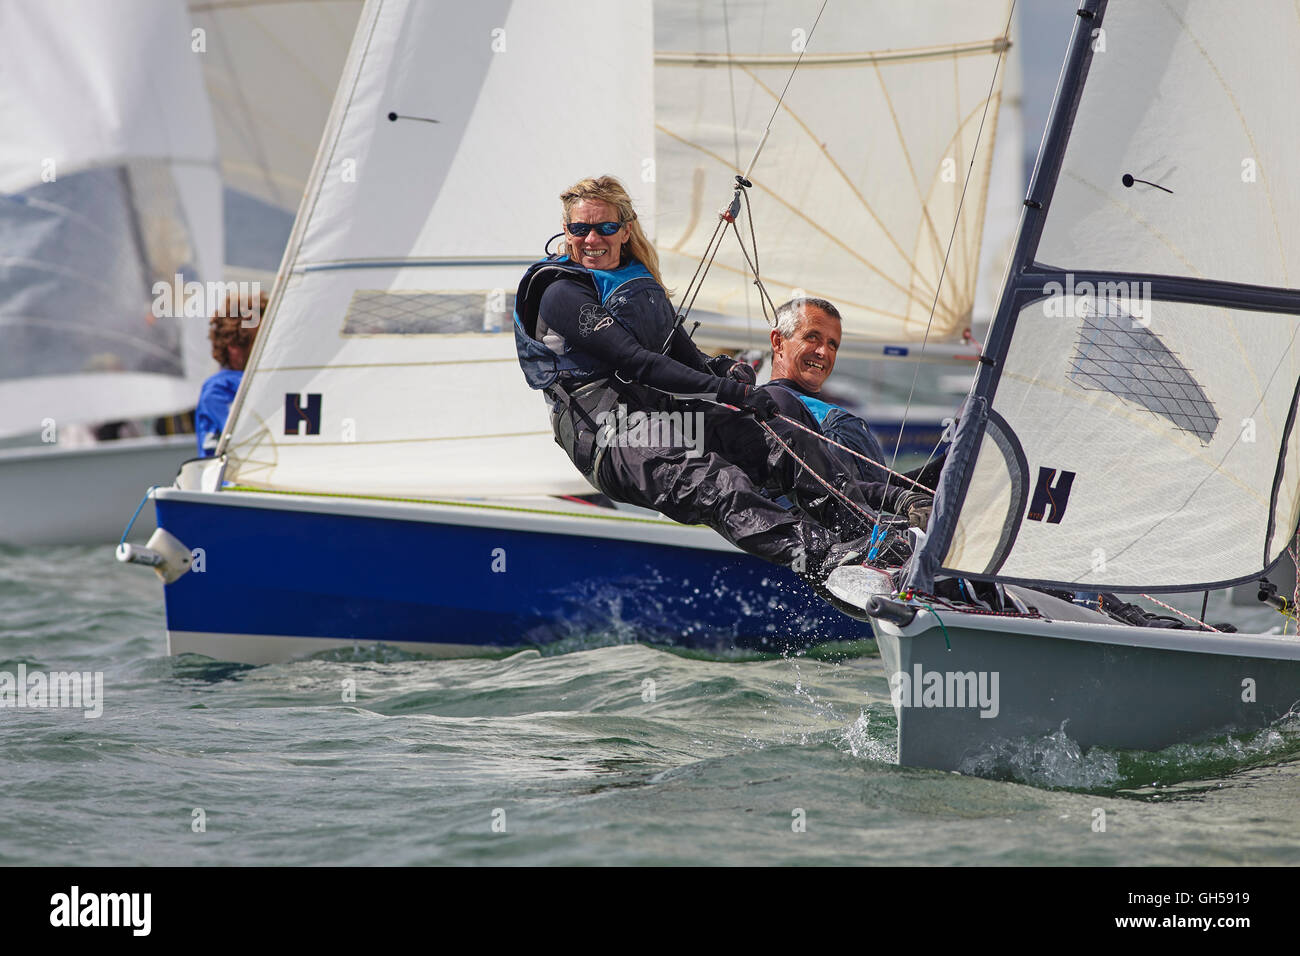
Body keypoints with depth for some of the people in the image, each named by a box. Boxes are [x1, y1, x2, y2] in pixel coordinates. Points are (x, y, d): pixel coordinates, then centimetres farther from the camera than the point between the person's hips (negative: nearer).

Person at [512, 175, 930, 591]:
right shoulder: (562, 294, -6)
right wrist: (729, 392, -25)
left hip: (671, 415, 8)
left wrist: (727, 370, -5)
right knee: (718, 481, -36)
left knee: (789, 440, -16)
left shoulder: (641, 284, 20)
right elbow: (634, 363, -17)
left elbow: (685, 356, 21)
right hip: (611, 439, -8)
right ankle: (823, 558, -58)